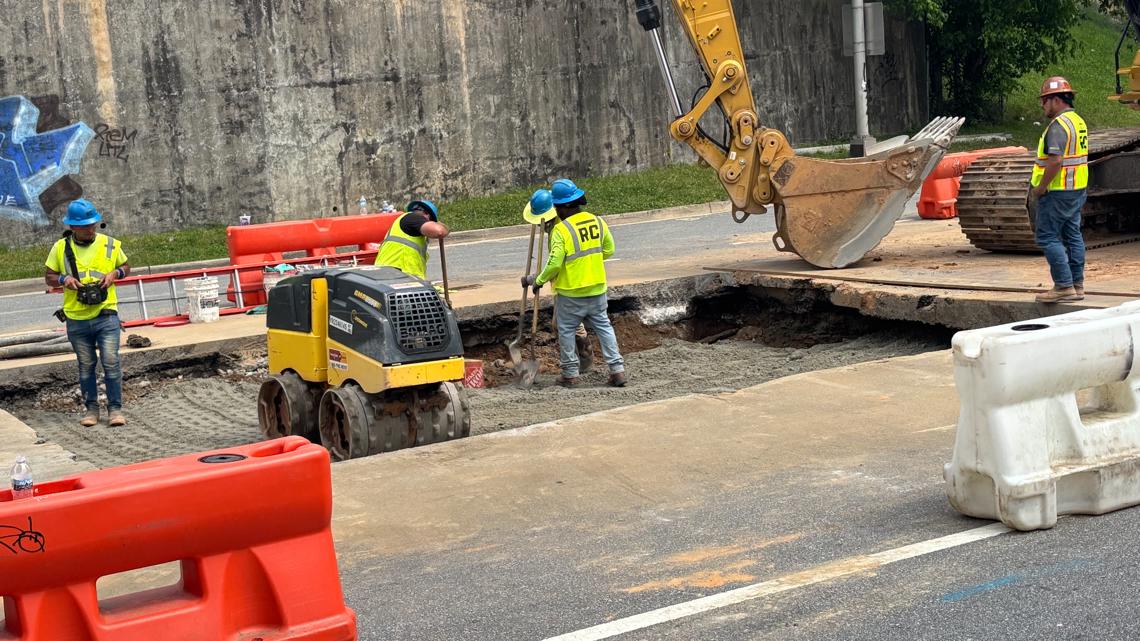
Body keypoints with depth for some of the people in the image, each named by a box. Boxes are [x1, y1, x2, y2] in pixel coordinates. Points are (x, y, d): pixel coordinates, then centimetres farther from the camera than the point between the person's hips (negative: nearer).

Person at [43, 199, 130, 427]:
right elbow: (48, 277, 10)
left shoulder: (110, 244, 1)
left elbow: (125, 266, 15)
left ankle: (115, 409, 3)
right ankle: (91, 408, 22)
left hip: (106, 315, -1)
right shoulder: (60, 248, 2)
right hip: (77, 320, 1)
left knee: (111, 362, -6)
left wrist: (115, 273, -6)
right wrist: (63, 279, -11)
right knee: (86, 366, 10)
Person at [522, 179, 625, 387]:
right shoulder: (597, 222, 0)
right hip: (597, 288, 5)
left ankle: (570, 374, 13)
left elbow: (554, 263, -20)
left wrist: (539, 281, -6)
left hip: (570, 293, -5)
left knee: (566, 331, 10)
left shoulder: (561, 230, -18)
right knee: (603, 327, 13)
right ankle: (617, 369, 10)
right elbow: (608, 250, 10)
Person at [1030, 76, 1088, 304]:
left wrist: (1041, 187, -18)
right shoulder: (1079, 122, 15)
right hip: (1077, 190, 10)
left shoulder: (1058, 125, -18)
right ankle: (1077, 285, 18)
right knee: (1073, 236, 13)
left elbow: (1056, 160, -27)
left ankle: (1064, 286, -8)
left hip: (1058, 192, -10)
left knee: (1048, 237, -5)